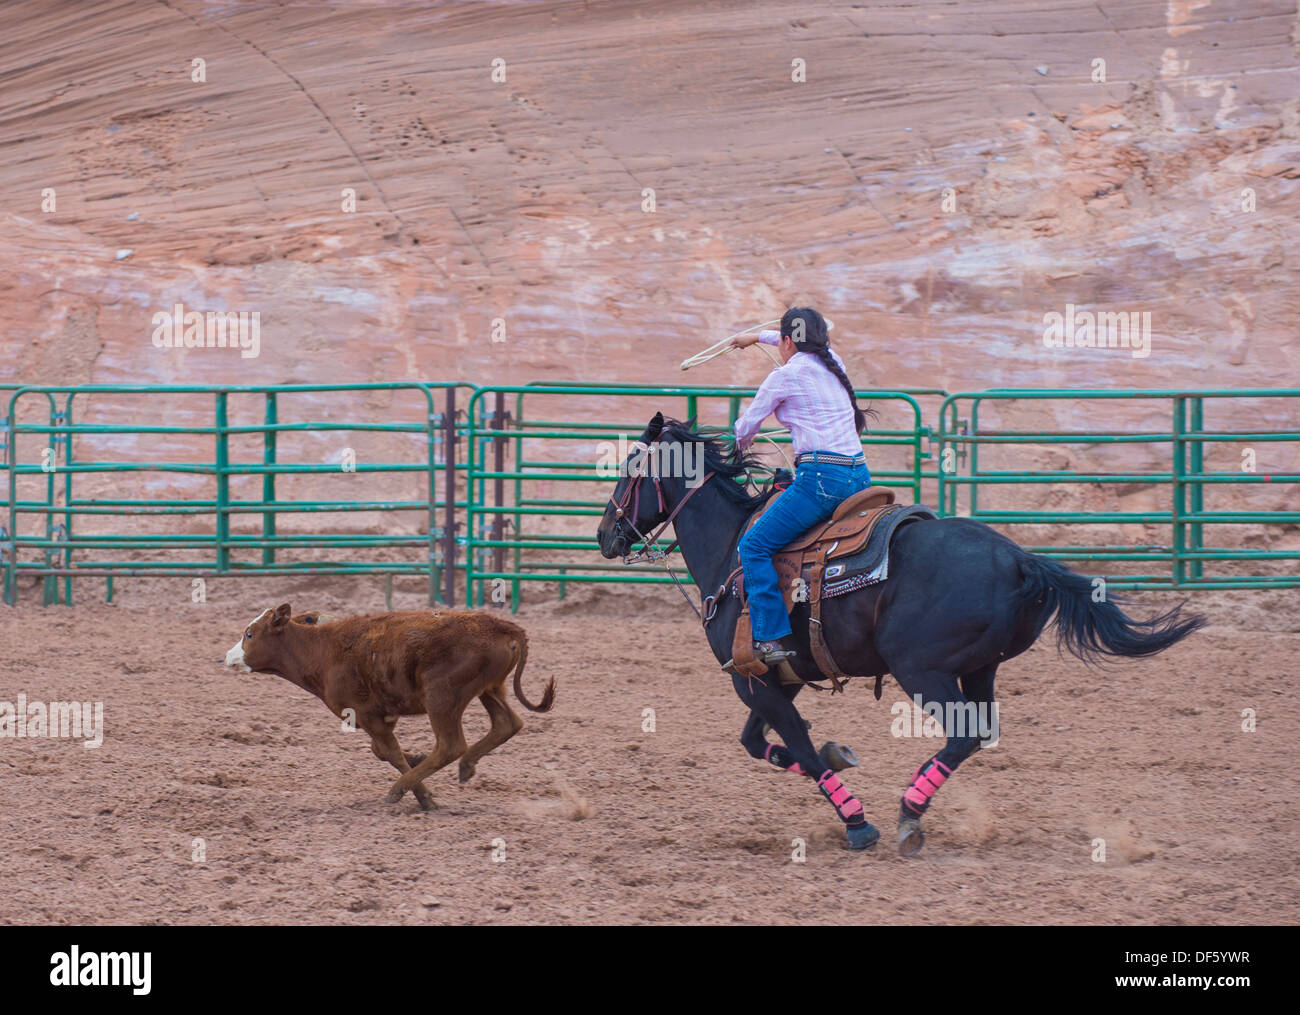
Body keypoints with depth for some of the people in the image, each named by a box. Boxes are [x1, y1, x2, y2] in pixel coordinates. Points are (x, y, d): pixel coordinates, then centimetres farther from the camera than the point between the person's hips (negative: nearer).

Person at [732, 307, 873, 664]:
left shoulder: (785, 376, -2)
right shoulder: (833, 362, 18)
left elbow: (747, 424, 10)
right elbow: (811, 340, 43)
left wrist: (741, 442, 34)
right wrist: (758, 337, 57)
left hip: (821, 476, -8)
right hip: (860, 476, 8)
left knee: (754, 545, -5)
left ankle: (773, 638, -15)